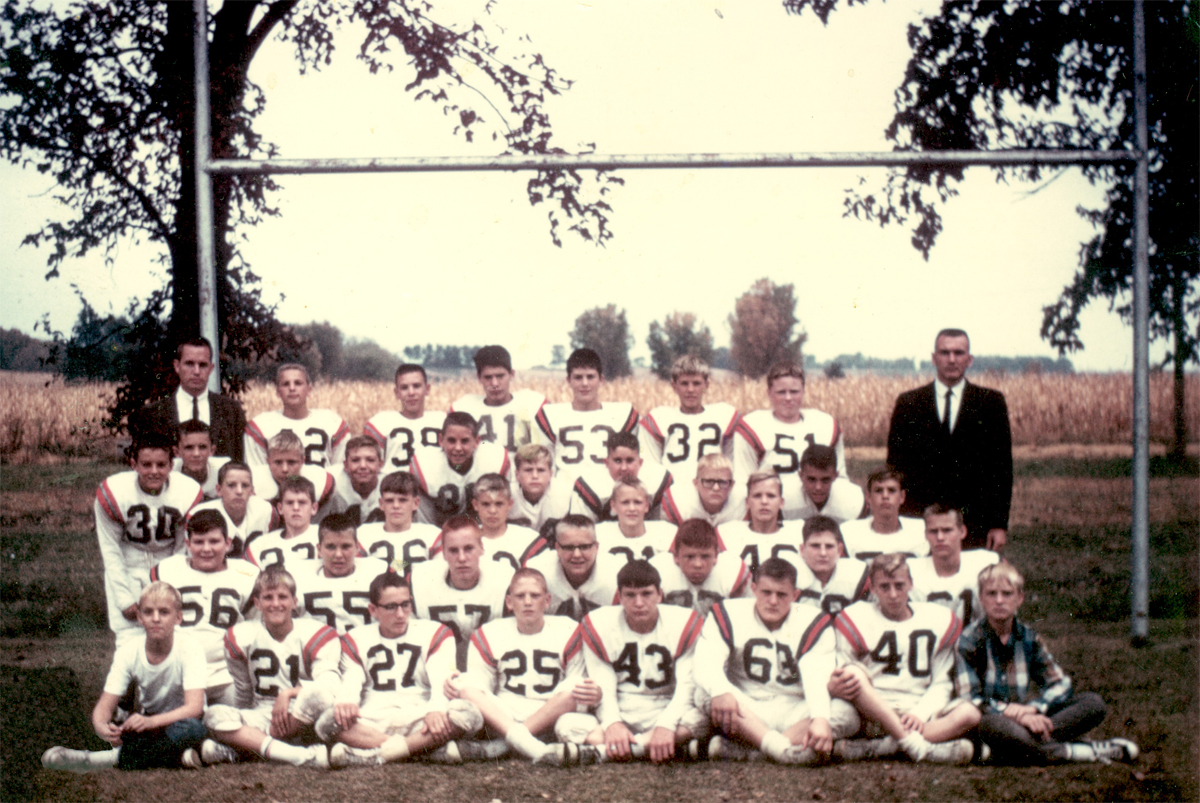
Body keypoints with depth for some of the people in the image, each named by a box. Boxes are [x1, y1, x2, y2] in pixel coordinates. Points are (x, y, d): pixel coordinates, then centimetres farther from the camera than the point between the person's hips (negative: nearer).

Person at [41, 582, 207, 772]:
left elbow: (194, 707, -31)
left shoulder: (188, 648, -21)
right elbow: (105, 706, -16)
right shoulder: (129, 652, -11)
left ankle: (116, 758, -30)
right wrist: (101, 726, -41)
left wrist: (151, 721, -47)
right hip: (149, 723, 2)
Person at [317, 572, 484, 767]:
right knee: (327, 721, -32)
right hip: (372, 725, 0)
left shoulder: (435, 633, 14)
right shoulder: (356, 640, 18)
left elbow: (441, 681, 0)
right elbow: (350, 684, 3)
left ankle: (374, 755, -33)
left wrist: (436, 709, -24)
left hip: (419, 721, 0)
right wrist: (344, 702, -24)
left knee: (469, 714, -32)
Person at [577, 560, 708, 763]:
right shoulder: (598, 625, -1)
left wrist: (666, 725, -30)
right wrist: (612, 723, -29)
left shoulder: (685, 623, -4)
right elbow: (603, 687, -7)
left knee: (699, 720, -37)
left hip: (664, 713, 0)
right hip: (619, 714, 0)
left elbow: (687, 686, -11)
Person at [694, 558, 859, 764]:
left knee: (846, 713, -29)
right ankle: (786, 751, -45)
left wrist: (820, 719, -37)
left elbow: (817, 678, -16)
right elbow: (706, 664, -14)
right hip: (744, 710, 0)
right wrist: (720, 691, -39)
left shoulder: (813, 622, 0)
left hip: (792, 713, 1)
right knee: (706, 692, -31)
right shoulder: (728, 614, 0)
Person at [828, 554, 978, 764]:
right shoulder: (856, 619, 6)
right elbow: (842, 678, 0)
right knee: (853, 673, -31)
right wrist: (834, 686, -27)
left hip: (920, 711, 2)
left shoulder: (939, 620, 11)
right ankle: (919, 747, -40)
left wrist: (920, 714, -13)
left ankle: (874, 749, -38)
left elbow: (941, 683, 8)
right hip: (873, 714, -2)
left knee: (969, 713, -27)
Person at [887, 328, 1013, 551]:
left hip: (975, 524, 0)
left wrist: (999, 524, -2)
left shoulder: (991, 402, 7)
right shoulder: (908, 404, 8)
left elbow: (1002, 466, 5)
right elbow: (895, 465, 7)